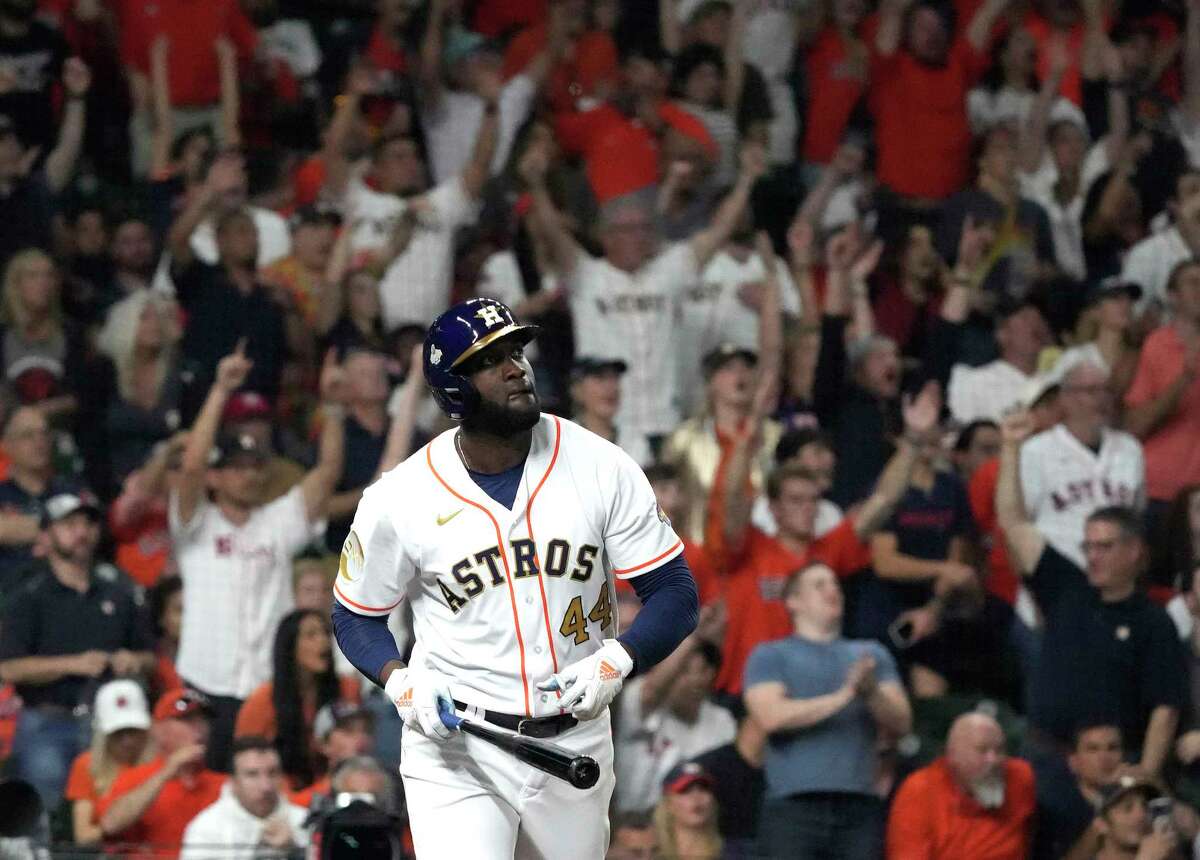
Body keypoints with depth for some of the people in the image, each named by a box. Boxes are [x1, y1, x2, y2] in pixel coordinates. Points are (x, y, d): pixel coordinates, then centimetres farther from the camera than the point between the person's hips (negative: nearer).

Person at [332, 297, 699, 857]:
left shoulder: (602, 468, -4)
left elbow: (675, 593, -2)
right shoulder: (399, 500, -6)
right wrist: (399, 681, -13)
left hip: (574, 743, 3)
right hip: (455, 752, -3)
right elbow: (357, 616, 8)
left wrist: (617, 660, -21)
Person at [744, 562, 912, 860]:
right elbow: (771, 715, -6)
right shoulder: (770, 656, 12)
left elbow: (901, 723, 12)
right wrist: (842, 696, -9)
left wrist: (871, 692, -9)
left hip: (859, 805, 3)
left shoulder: (872, 655, 22)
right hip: (793, 804, -3)